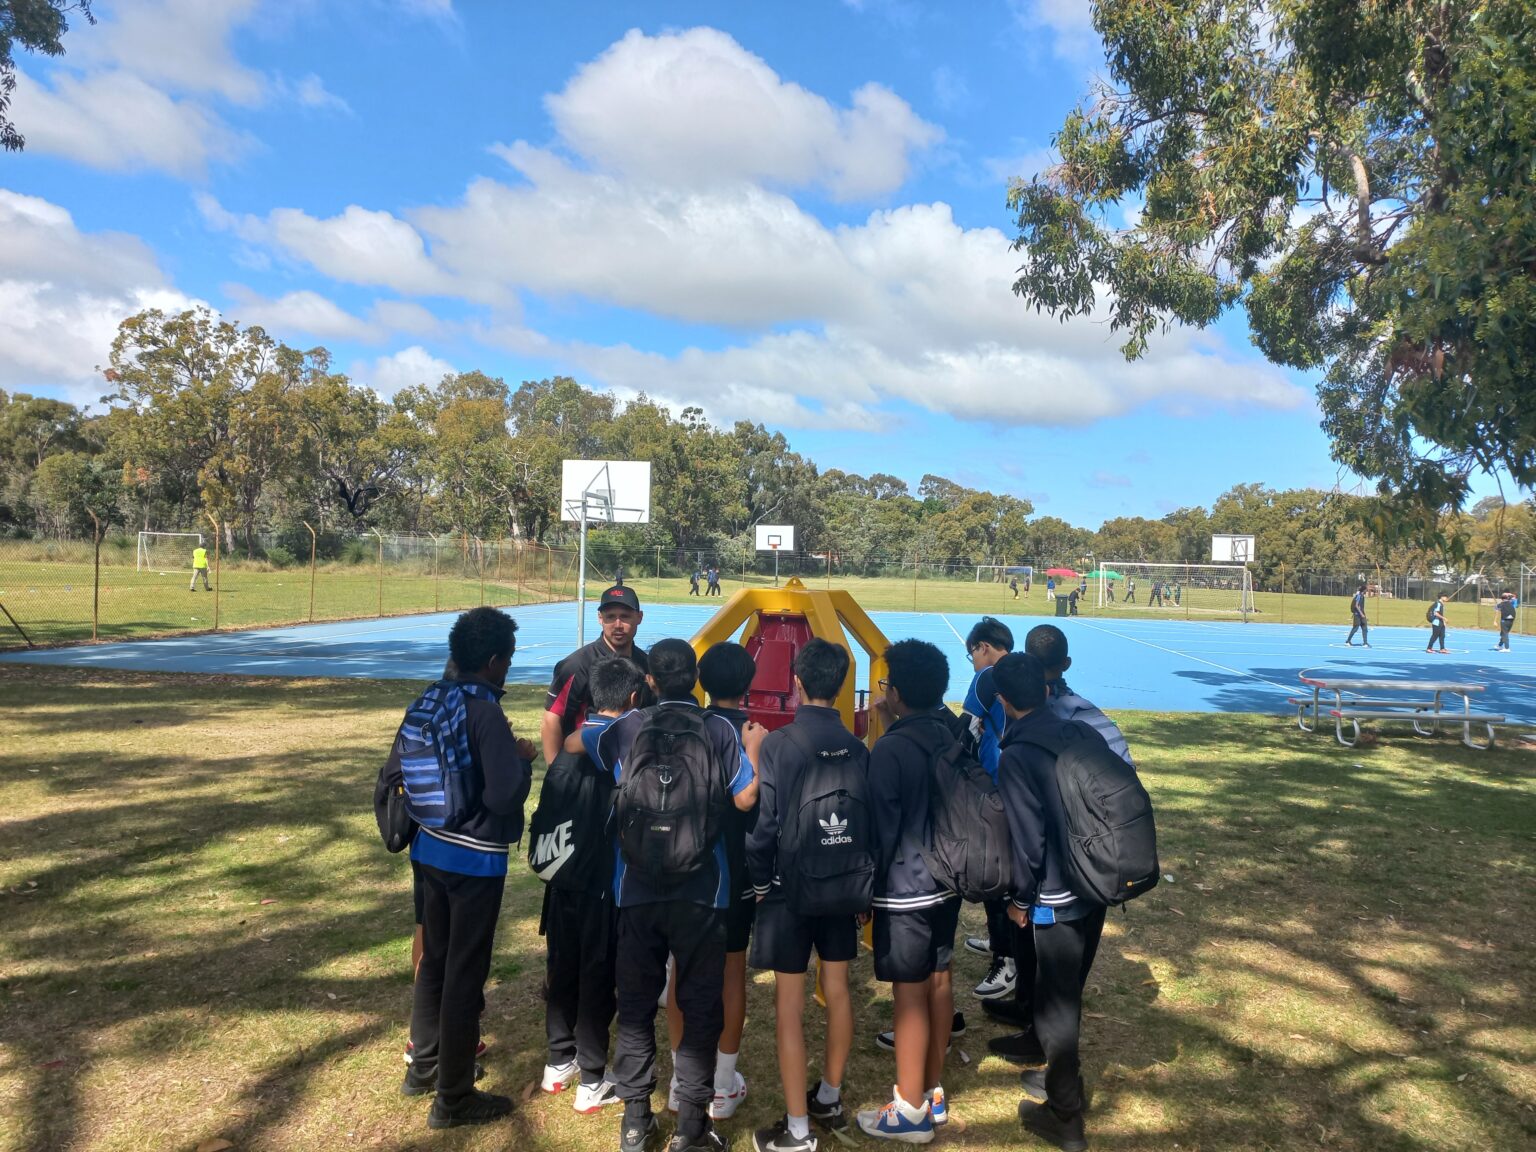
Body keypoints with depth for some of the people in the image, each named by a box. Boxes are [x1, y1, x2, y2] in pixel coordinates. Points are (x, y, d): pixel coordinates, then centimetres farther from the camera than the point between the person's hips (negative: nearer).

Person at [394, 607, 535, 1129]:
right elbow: (505, 795, -27)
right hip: (475, 859, -8)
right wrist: (523, 758, -10)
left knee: (435, 959, 22)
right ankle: (454, 1099, 17)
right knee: (465, 973, 4)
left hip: (430, 849, 8)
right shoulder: (486, 715, -22)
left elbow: (396, 769, 11)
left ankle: (423, 1066, 38)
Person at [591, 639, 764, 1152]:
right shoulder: (720, 729, -6)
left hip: (637, 888, 2)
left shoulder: (627, 727, -2)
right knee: (700, 1005, 9)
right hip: (701, 890, -1)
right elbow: (746, 799, -5)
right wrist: (754, 749, 10)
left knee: (636, 1002, 14)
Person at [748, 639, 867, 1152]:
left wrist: (758, 880, -1)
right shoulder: (856, 747, -4)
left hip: (790, 884, -4)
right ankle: (830, 1099, 33)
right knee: (837, 987, 17)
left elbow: (765, 820, -15)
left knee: (789, 1000, 4)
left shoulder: (779, 743, -15)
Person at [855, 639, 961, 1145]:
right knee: (938, 980, 16)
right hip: (946, 880, 8)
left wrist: (867, 886, -4)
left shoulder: (890, 749, -19)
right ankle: (933, 1092, 29)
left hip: (905, 888, -8)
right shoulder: (951, 739, 3)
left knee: (909, 993, 1)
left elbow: (881, 827, -15)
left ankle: (910, 1112, 12)